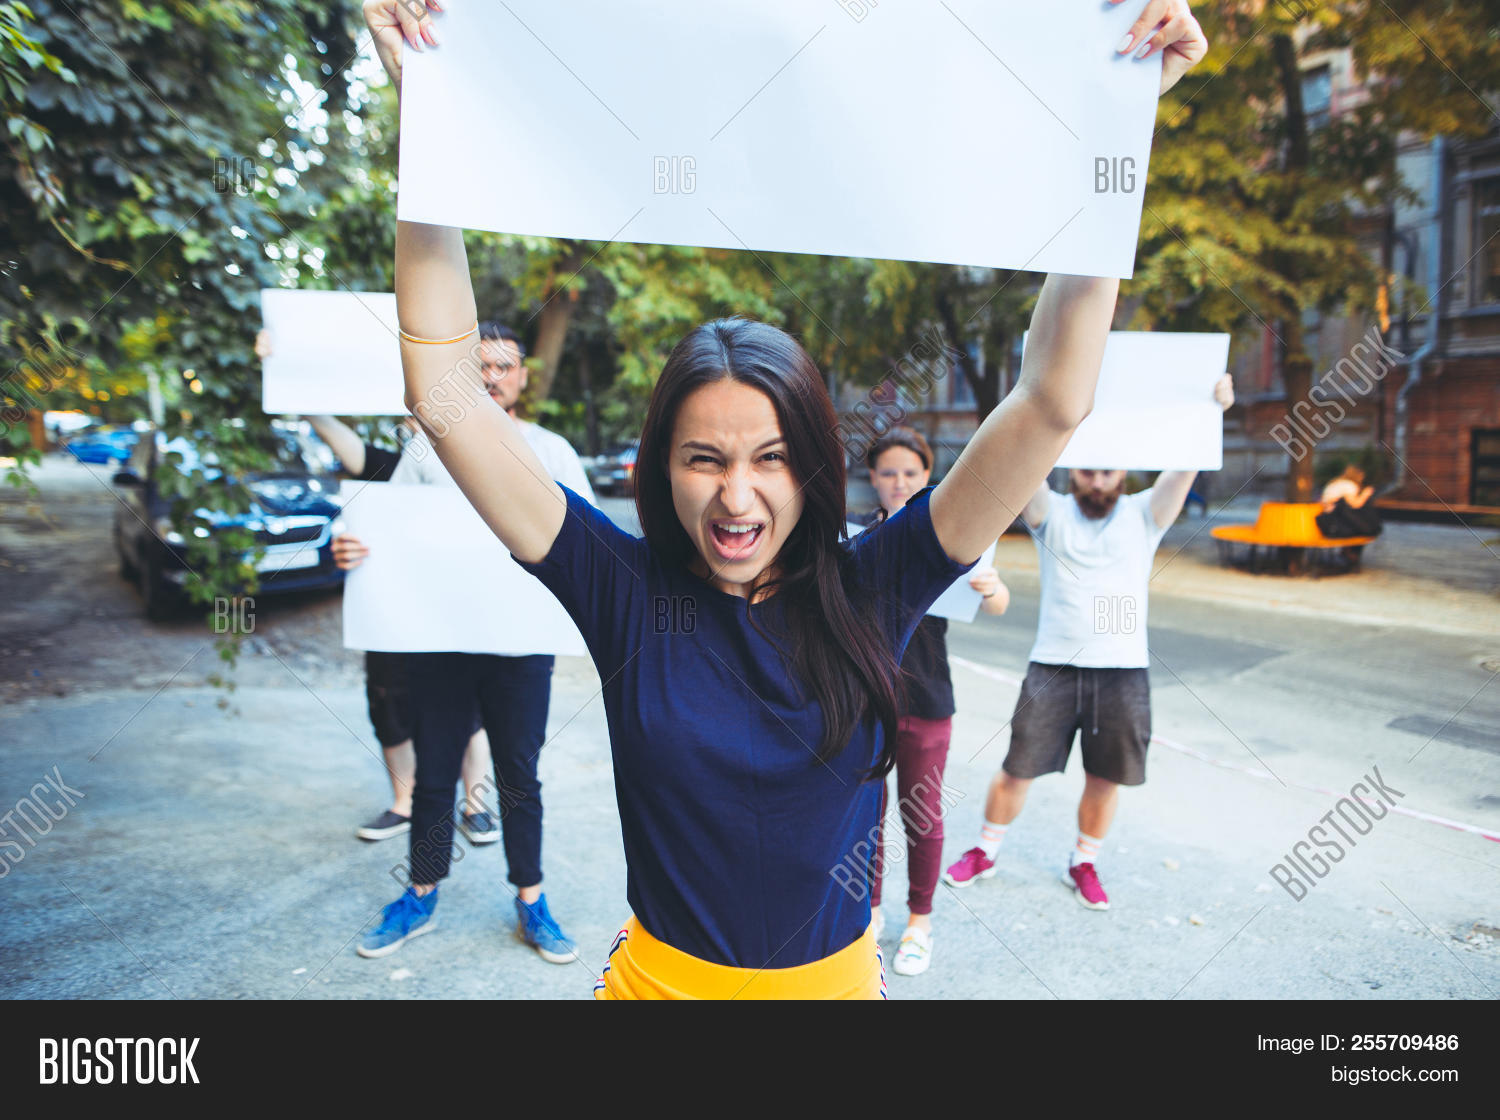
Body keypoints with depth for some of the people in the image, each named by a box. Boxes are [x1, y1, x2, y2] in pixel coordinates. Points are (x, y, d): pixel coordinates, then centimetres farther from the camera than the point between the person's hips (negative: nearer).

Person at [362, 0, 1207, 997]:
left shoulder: (869, 593, -16)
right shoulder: (627, 593, -17)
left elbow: (1056, 401, -20)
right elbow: (447, 394, -21)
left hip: (836, 975, 1)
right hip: (661, 973, 0)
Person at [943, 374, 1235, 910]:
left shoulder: (1144, 515, 5)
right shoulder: (1052, 514, 2)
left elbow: (1184, 467, -10)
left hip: (1123, 670, 1)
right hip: (1053, 666, -1)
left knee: (1105, 779, 11)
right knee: (1018, 769, 6)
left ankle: (1083, 863, 34)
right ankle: (985, 851, 28)